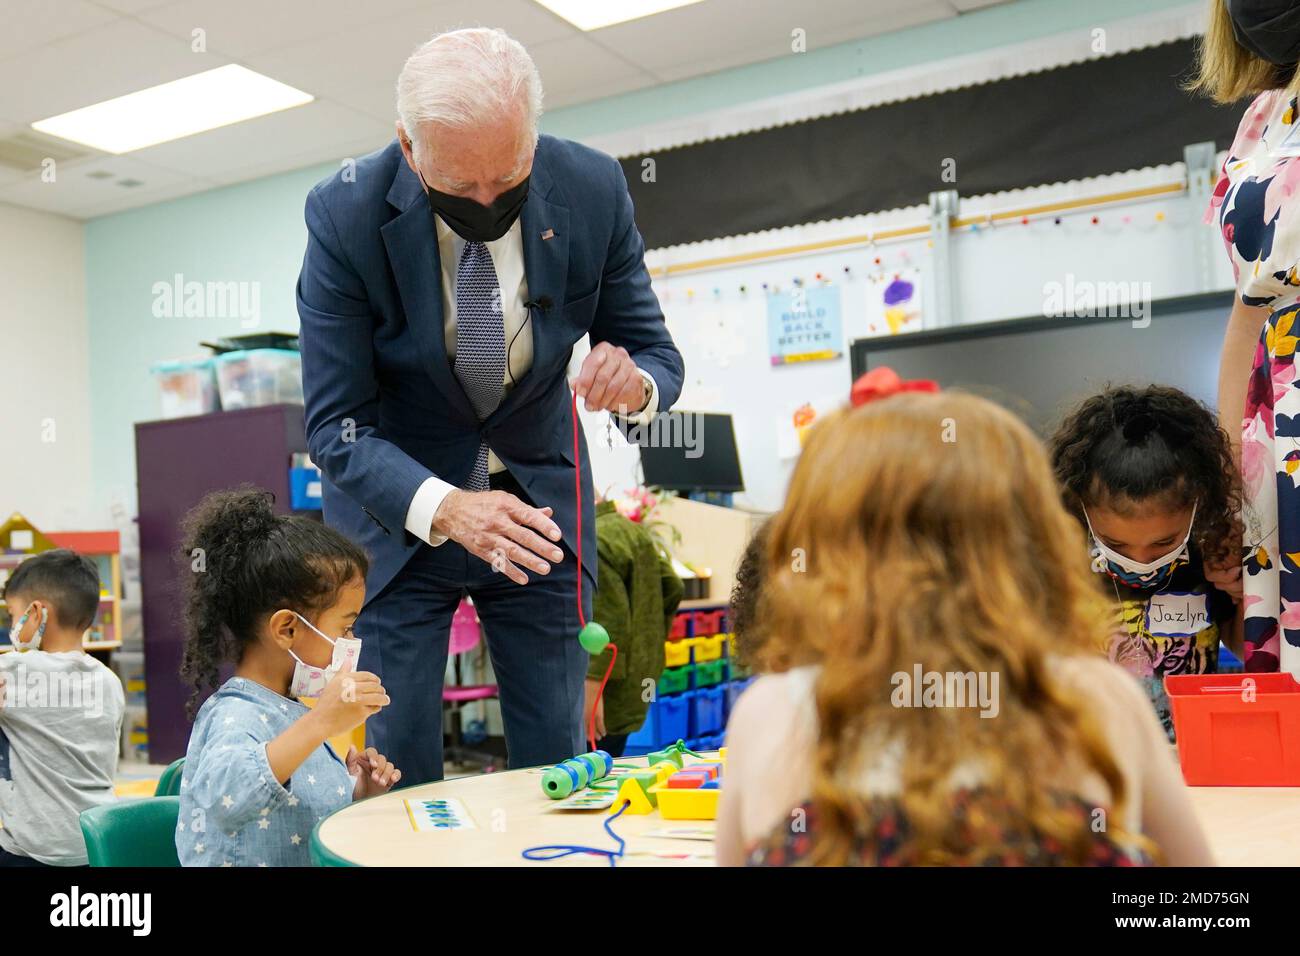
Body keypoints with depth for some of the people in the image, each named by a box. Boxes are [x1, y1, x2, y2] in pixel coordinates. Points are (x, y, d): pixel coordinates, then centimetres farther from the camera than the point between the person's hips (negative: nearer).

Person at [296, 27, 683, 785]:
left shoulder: (593, 191, -15)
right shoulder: (346, 216, -20)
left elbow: (659, 355, -4)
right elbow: (336, 427, -18)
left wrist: (636, 383, -29)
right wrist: (444, 508, -35)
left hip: (539, 501, 2)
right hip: (399, 513, -1)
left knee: (558, 764, 5)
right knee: (398, 772, -1)